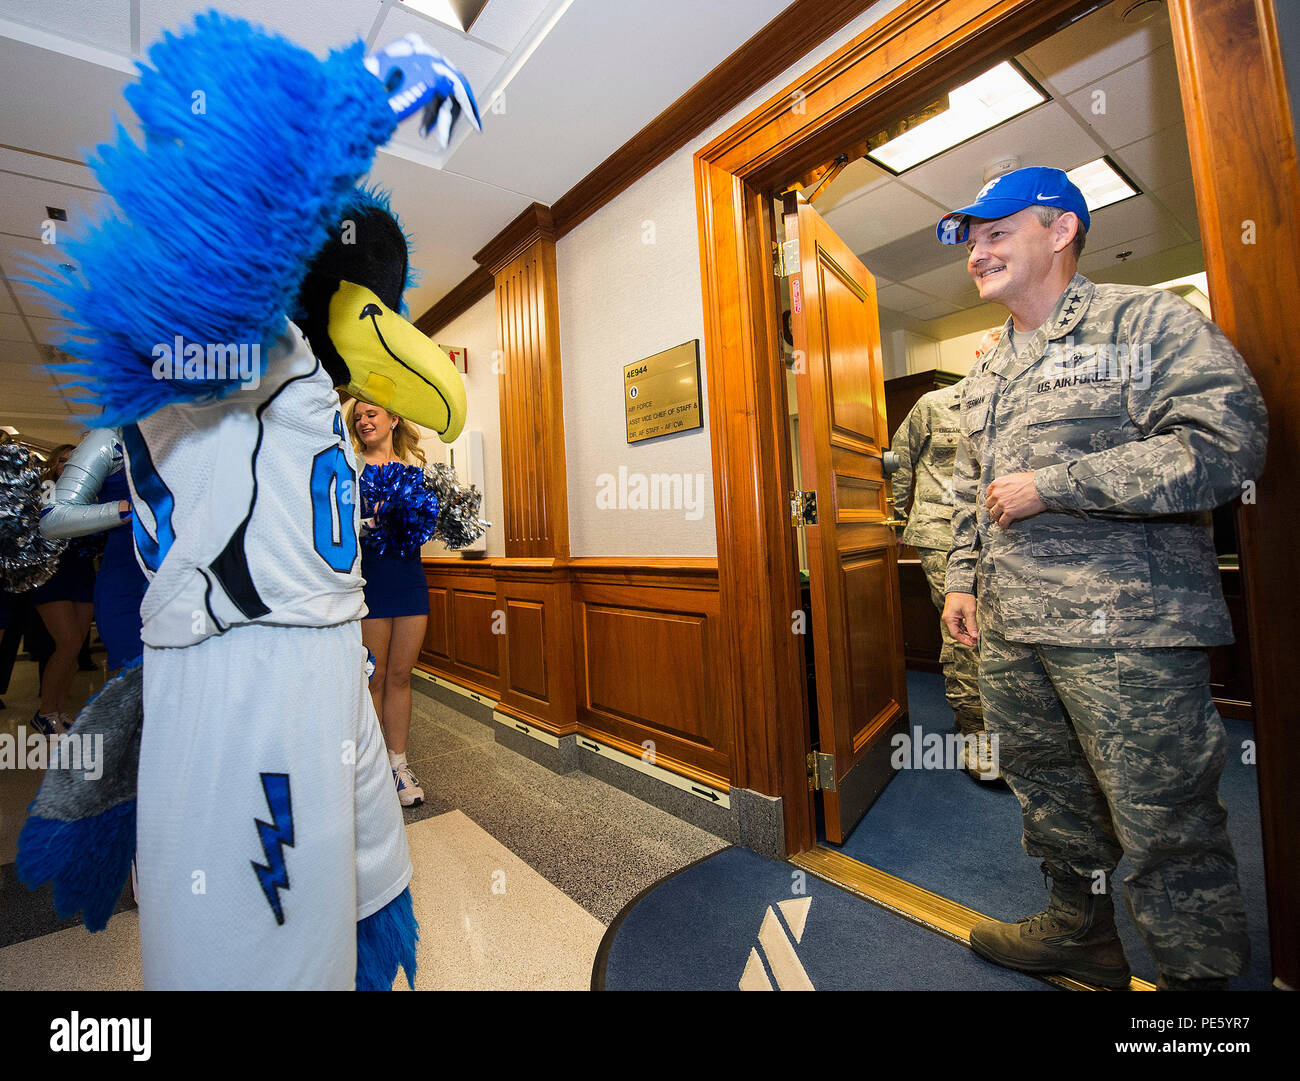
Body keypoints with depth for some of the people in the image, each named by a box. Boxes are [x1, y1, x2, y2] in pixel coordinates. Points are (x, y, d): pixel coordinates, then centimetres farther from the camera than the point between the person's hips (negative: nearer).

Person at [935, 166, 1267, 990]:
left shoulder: (1149, 320, -1)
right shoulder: (987, 375, 19)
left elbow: (1226, 444, -14)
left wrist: (1050, 485, -16)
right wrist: (964, 578, 13)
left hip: (1126, 629, -7)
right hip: (1009, 629, 7)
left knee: (1163, 822, 4)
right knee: (1049, 794, 19)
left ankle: (1200, 975, 27)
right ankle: (1080, 931, 39)